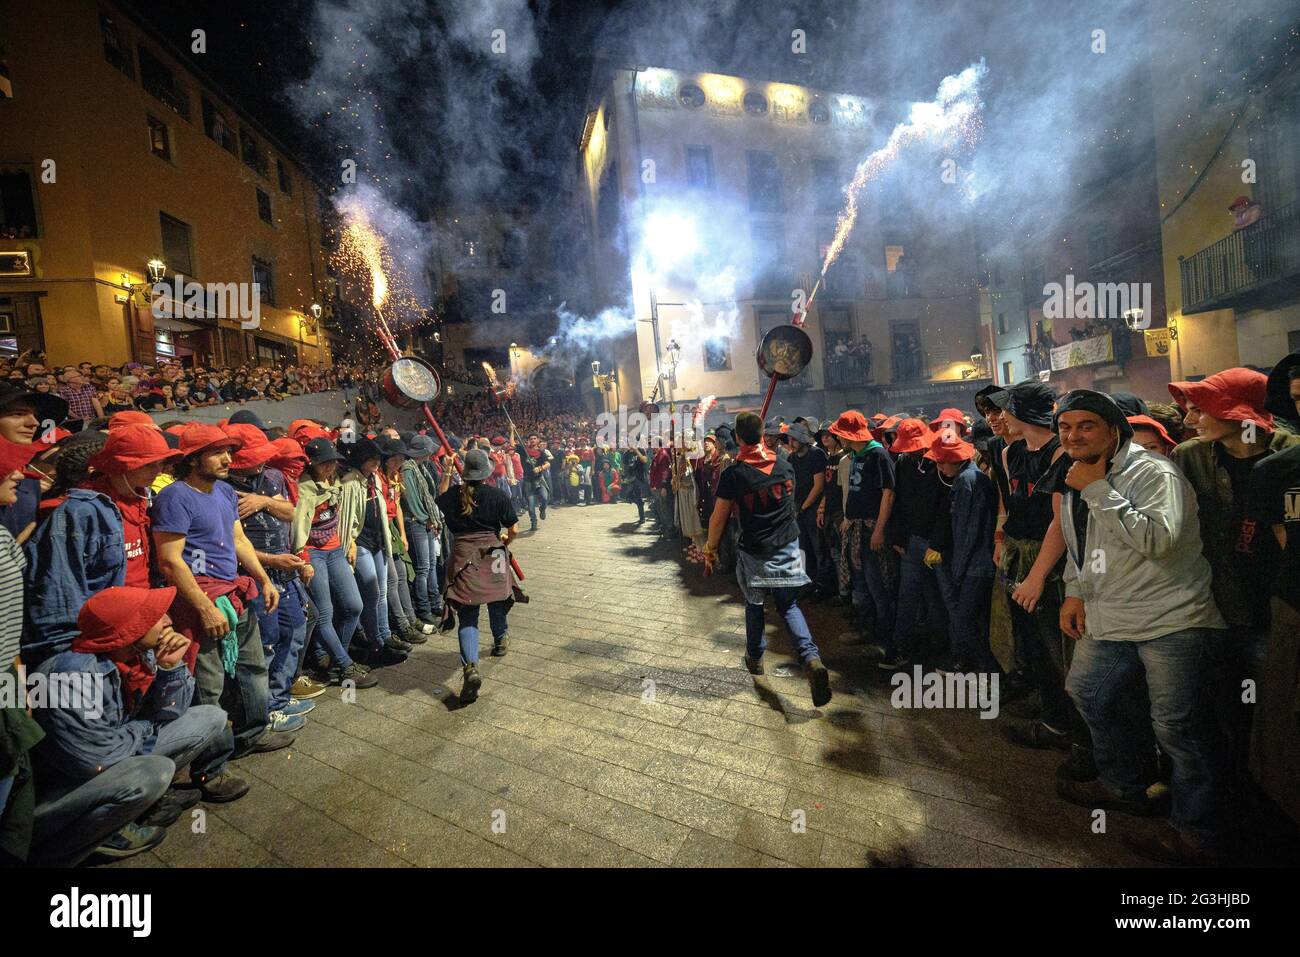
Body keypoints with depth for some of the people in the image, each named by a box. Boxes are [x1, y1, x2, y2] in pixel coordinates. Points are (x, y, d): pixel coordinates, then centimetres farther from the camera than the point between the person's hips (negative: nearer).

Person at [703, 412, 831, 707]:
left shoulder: (733, 474, -14)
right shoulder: (785, 466, -2)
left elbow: (718, 518, -8)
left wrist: (710, 548, 6)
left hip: (754, 552, -3)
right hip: (788, 547, 3)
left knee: (754, 605, 19)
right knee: (789, 605, 13)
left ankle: (755, 657, 35)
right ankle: (811, 657, -7)